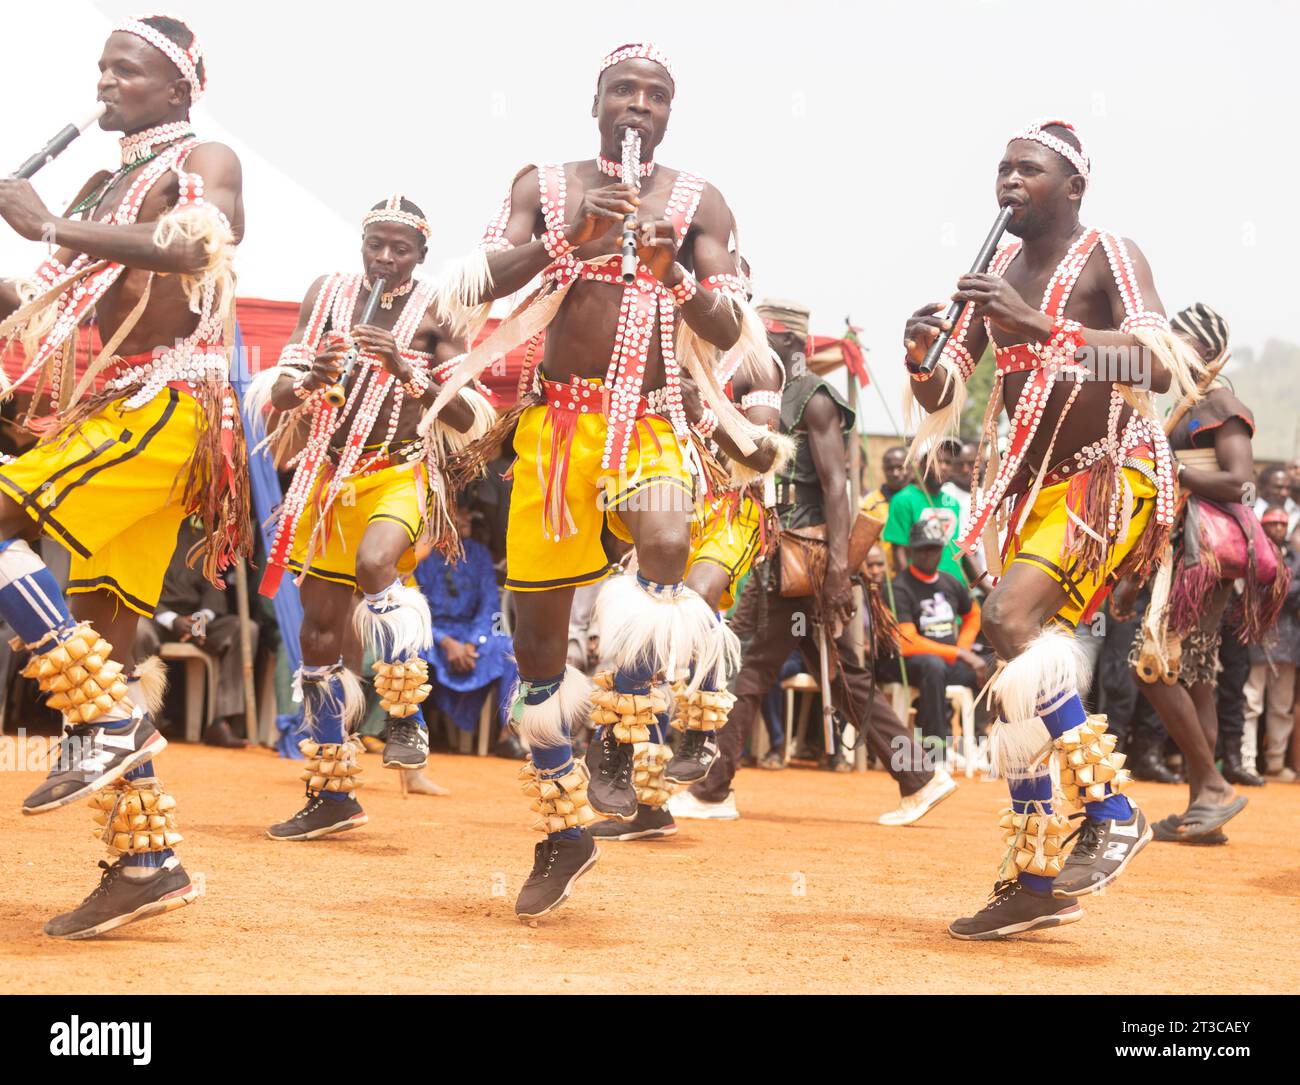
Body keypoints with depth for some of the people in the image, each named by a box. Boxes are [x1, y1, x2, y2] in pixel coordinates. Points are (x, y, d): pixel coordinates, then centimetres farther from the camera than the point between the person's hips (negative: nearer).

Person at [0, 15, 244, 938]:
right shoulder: (102, 188, 23)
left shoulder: (204, 162, 1)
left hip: (170, 404, -8)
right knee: (101, 632, 4)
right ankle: (146, 862, 7)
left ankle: (110, 722, -21)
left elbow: (196, 245, -22)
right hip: (113, 409, 8)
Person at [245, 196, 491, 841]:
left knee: (375, 563, -36)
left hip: (398, 475, -4)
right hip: (325, 476, 4)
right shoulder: (328, 296, 7)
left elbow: (470, 422, -8)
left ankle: (406, 718, -22)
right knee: (319, 630, 5)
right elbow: (274, 396, 6)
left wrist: (406, 368, -20)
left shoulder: (436, 314, -1)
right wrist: (305, 379, -17)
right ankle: (331, 797, 15)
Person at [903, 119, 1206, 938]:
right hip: (1035, 486, 8)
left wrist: (1041, 328, -35)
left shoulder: (1109, 257, -8)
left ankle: (1112, 810, -18)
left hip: (1114, 475, -8)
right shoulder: (998, 274, 12)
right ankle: (1036, 878, 14)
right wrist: (923, 358, -11)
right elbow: (943, 398, 13)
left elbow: (1159, 366, -25)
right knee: (1018, 680, 5)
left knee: (1010, 622, -27)